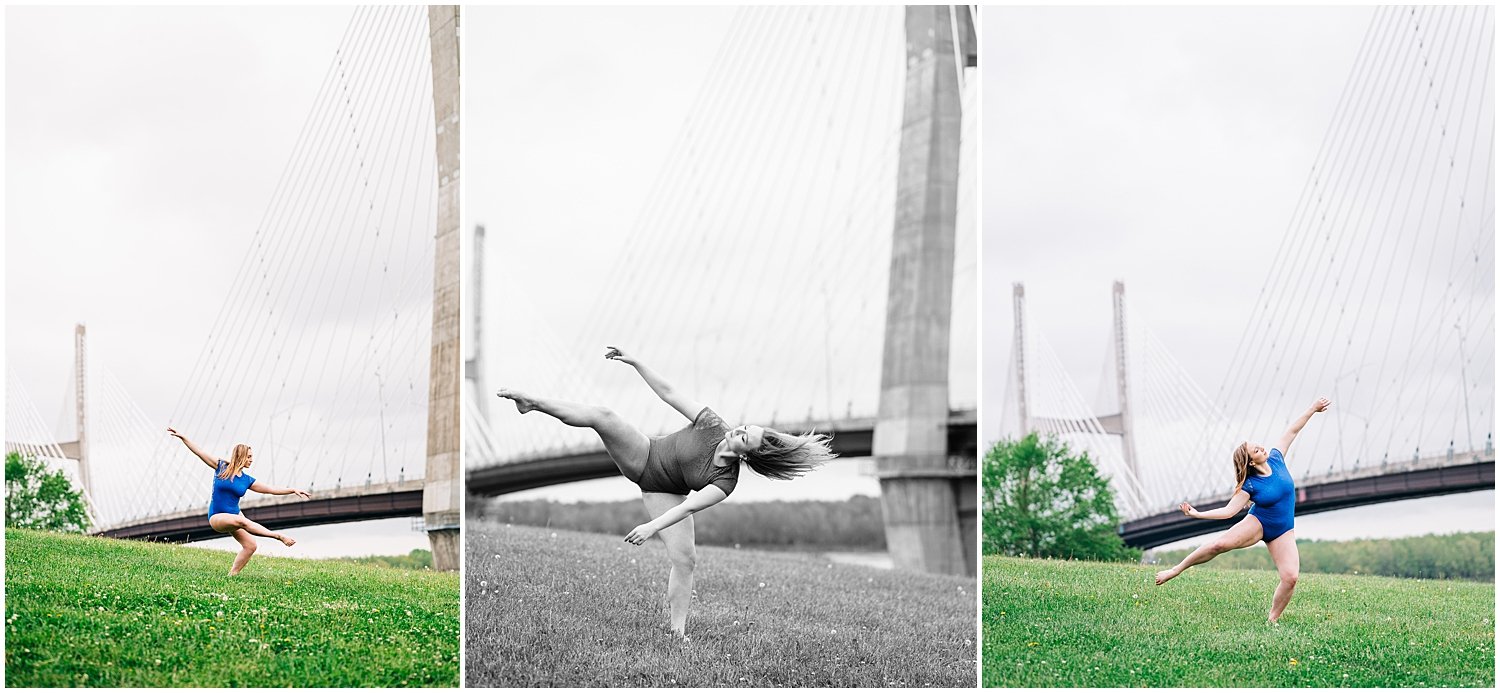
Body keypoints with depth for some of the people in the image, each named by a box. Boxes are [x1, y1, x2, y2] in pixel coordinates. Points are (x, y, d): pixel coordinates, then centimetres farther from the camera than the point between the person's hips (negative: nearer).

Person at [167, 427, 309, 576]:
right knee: (241, 521, -35)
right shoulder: (221, 467, -1)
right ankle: (278, 536, -39)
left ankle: (232, 575, 1)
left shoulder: (247, 480, 7)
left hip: (234, 516, 6)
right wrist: (183, 438, -7)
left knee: (250, 546, -10)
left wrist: (293, 490, -2)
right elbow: (199, 452, -2)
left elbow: (272, 489, 6)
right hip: (217, 517, -6)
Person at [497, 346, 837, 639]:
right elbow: (669, 392, -15)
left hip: (663, 493, -2)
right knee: (602, 416, -21)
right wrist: (634, 362, -20)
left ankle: (678, 629, -4)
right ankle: (532, 403, -7)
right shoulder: (712, 425, -21)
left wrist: (652, 527, -47)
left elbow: (688, 507, -34)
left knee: (685, 559, -17)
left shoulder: (725, 481, -26)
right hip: (643, 456, 2)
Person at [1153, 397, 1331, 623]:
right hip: (1258, 523, -3)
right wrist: (1197, 514, -26)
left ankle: (1272, 619, 1)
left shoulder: (1276, 459, -6)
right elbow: (1229, 511, -15)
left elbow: (1292, 431, 2)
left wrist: (1313, 409, 3)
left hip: (1282, 532, 3)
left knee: (1290, 577, -16)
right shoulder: (1250, 486, -15)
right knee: (1220, 544, -27)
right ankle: (1177, 569, -14)